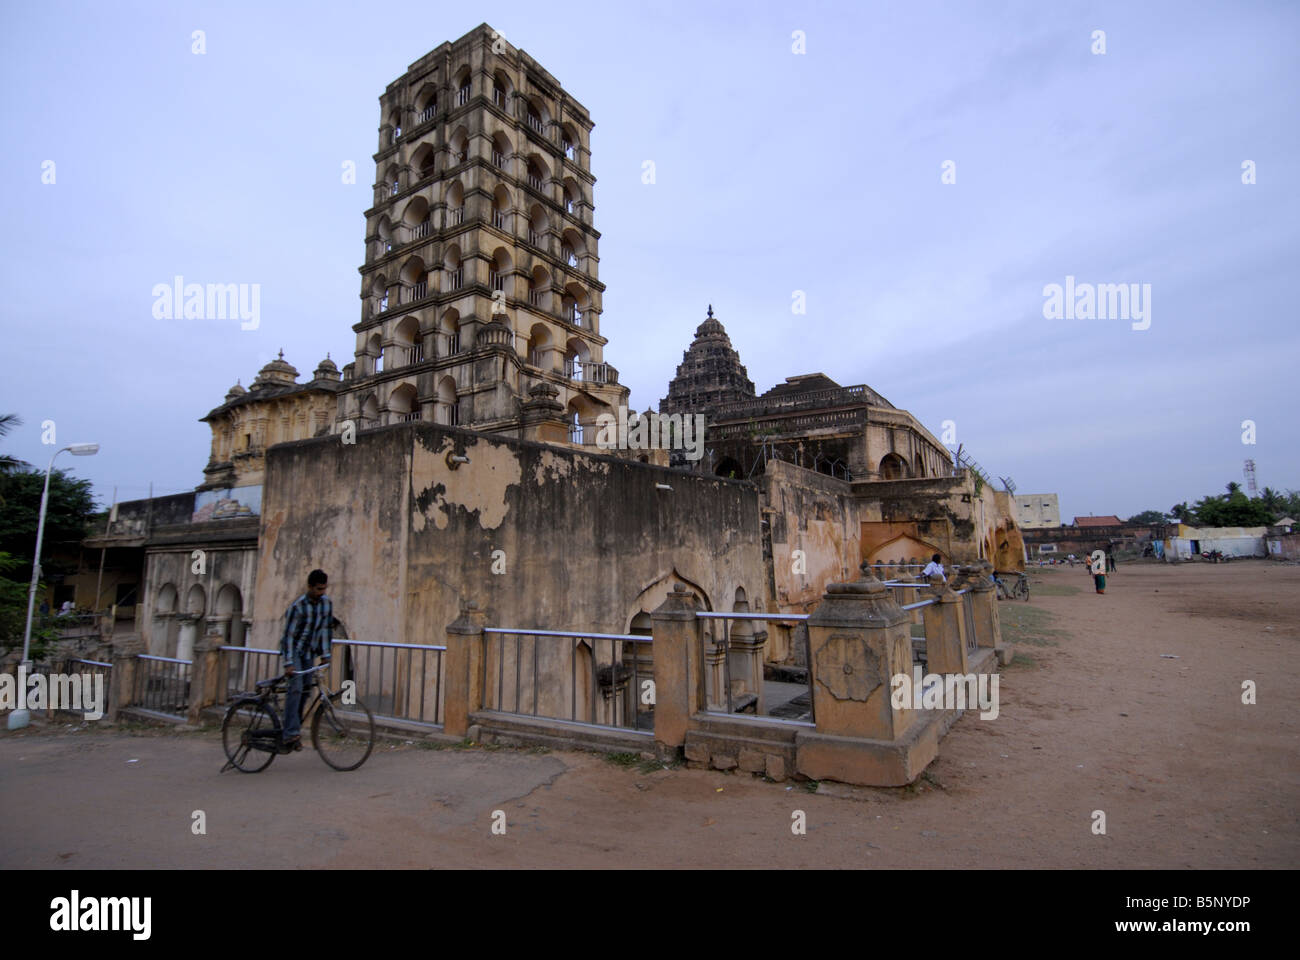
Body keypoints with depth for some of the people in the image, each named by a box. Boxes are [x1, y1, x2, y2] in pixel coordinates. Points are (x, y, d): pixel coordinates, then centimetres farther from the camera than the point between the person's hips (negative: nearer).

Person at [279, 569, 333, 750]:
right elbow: (289, 635, -21)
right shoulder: (298, 606, -20)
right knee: (296, 688, -21)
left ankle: (293, 730, 18)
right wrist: (288, 663, -25)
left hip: (308, 652, 6)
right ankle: (290, 733, -20)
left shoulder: (326, 603, -3)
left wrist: (325, 654, 3)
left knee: (306, 691, 5)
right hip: (293, 649, -6)